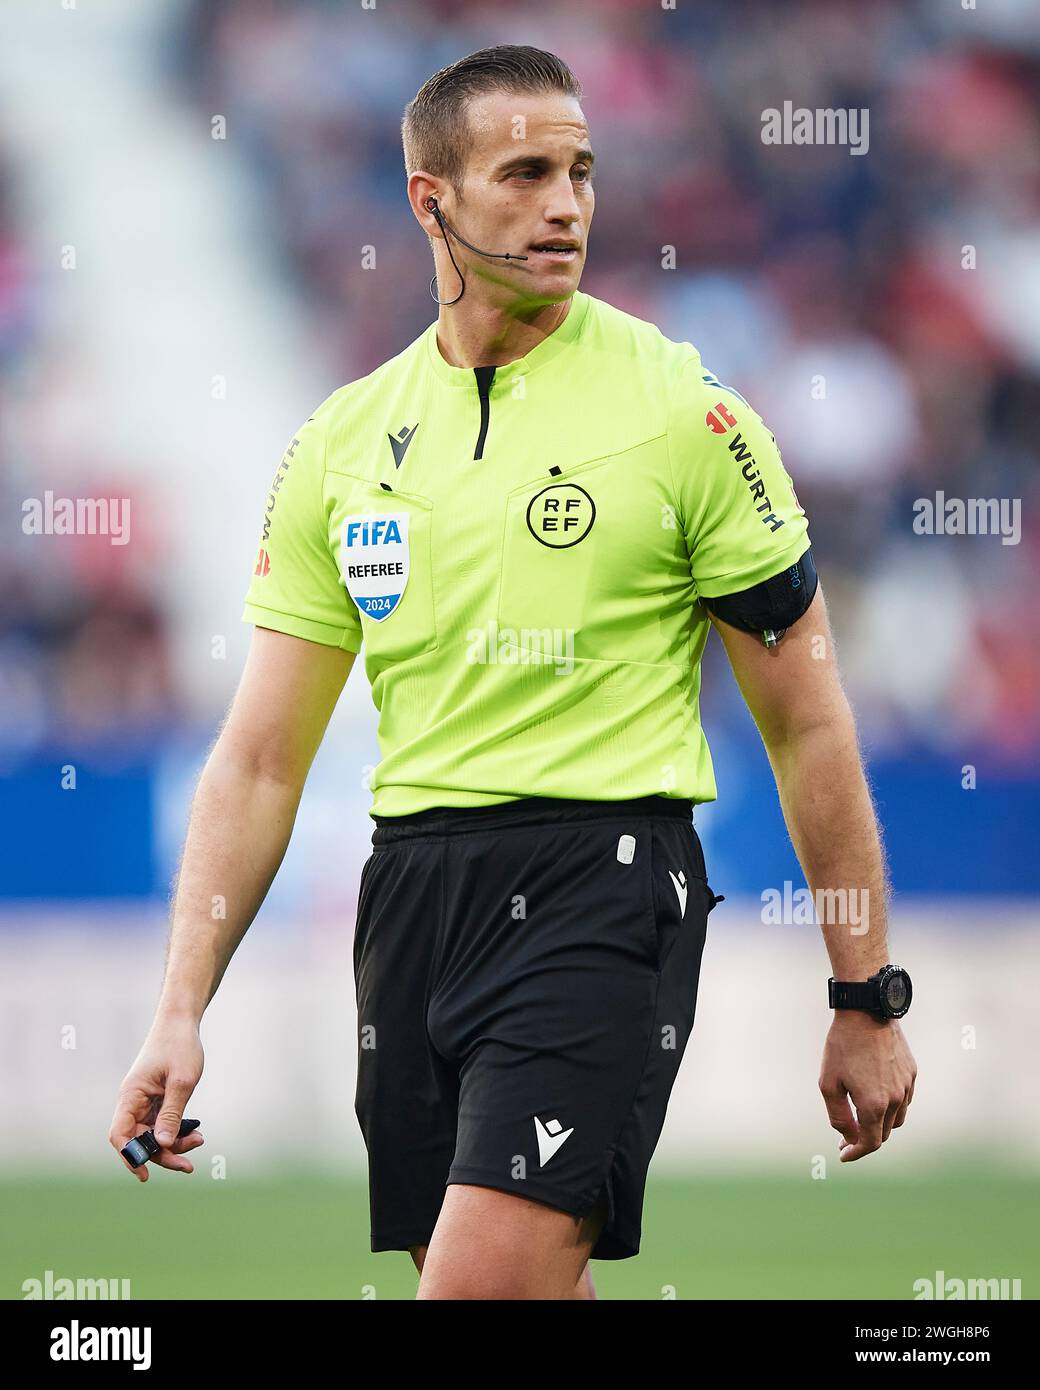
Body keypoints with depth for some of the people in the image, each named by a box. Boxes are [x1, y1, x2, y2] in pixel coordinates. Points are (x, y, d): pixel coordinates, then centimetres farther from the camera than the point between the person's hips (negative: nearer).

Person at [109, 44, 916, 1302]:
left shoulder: (682, 407, -2)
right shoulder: (340, 443, 9)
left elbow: (807, 723, 1)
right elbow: (260, 757, 11)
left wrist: (868, 1003, 1)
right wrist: (181, 1012, 3)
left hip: (605, 873, -5)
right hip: (414, 888, 5)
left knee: (481, 1286, -20)